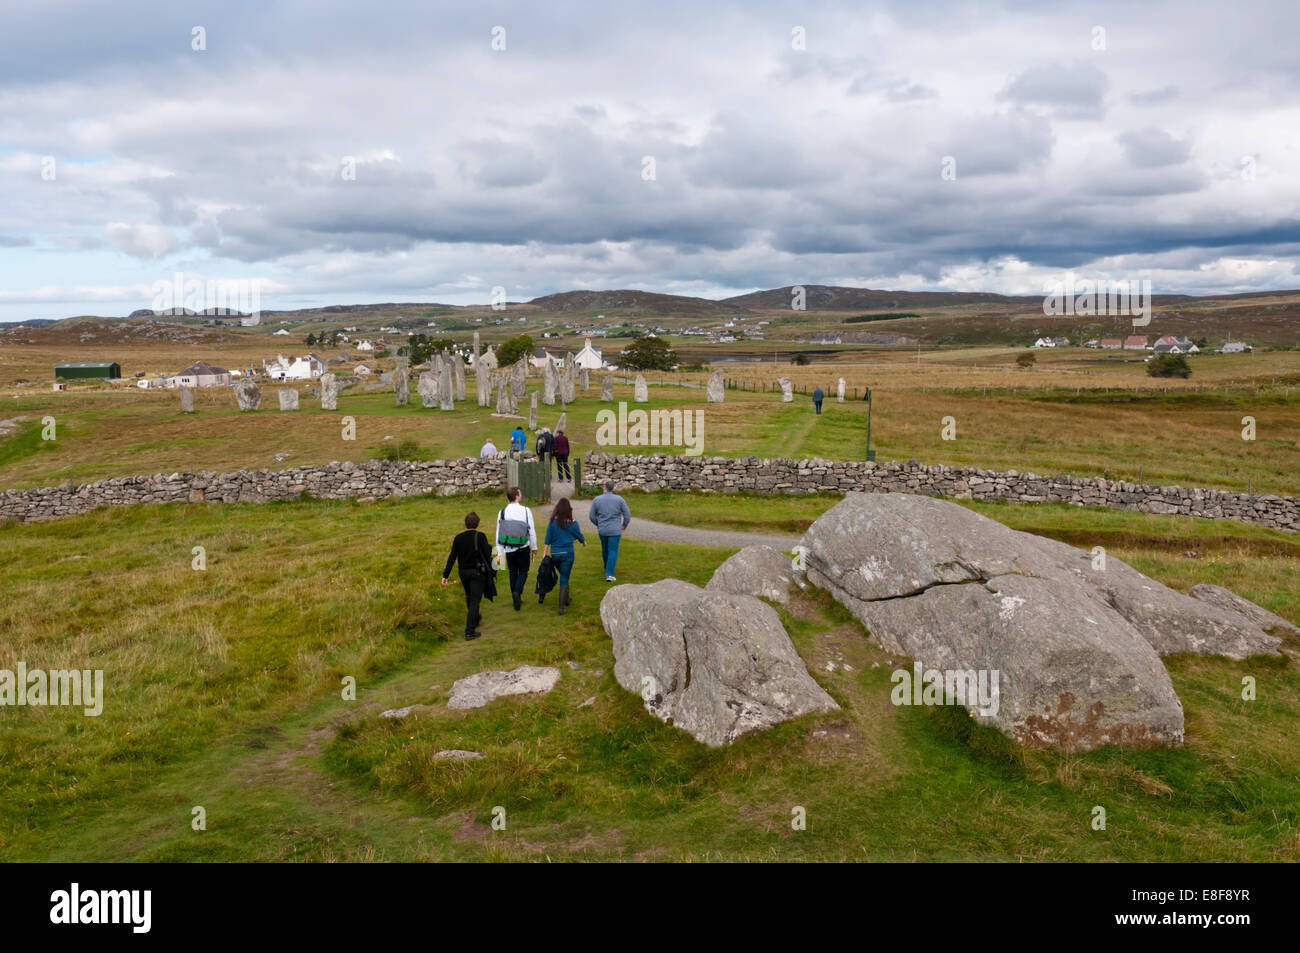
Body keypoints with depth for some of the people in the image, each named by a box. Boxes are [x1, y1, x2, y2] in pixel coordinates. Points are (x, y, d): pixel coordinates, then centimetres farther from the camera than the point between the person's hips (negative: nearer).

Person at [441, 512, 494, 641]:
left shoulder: (458, 538, -3)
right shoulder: (480, 537, -13)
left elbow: (452, 557, -5)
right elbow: (487, 554, -17)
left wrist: (445, 576, -4)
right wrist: (489, 548, 5)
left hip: (463, 572, 4)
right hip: (477, 572, -4)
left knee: (469, 597, 26)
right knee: (474, 600, -2)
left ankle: (475, 618, 48)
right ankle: (469, 631, -9)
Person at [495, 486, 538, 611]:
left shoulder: (502, 512, -3)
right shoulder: (525, 510, -9)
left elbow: (499, 532, 0)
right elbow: (532, 530, -5)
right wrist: (534, 546, 6)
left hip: (509, 548, 2)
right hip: (523, 548, -2)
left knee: (513, 572, 15)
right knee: (523, 572, 9)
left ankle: (517, 600, 20)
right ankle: (517, 592, -17)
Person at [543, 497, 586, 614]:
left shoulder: (552, 522, -6)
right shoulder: (572, 523, -8)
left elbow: (548, 539, -4)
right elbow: (579, 536, 8)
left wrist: (545, 553, 4)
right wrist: (584, 543, 29)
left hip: (554, 554, 3)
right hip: (567, 553, -3)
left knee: (563, 576, 24)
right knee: (564, 579, 1)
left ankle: (566, 599, 35)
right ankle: (562, 606, -3)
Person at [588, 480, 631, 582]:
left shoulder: (597, 500, -4)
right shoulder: (619, 499, -6)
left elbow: (591, 516, 1)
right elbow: (627, 514, -3)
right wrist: (624, 525, 15)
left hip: (602, 530, 2)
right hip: (615, 530, -2)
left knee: (605, 549, 22)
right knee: (613, 551, 0)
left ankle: (607, 568, 40)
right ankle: (609, 574, -8)